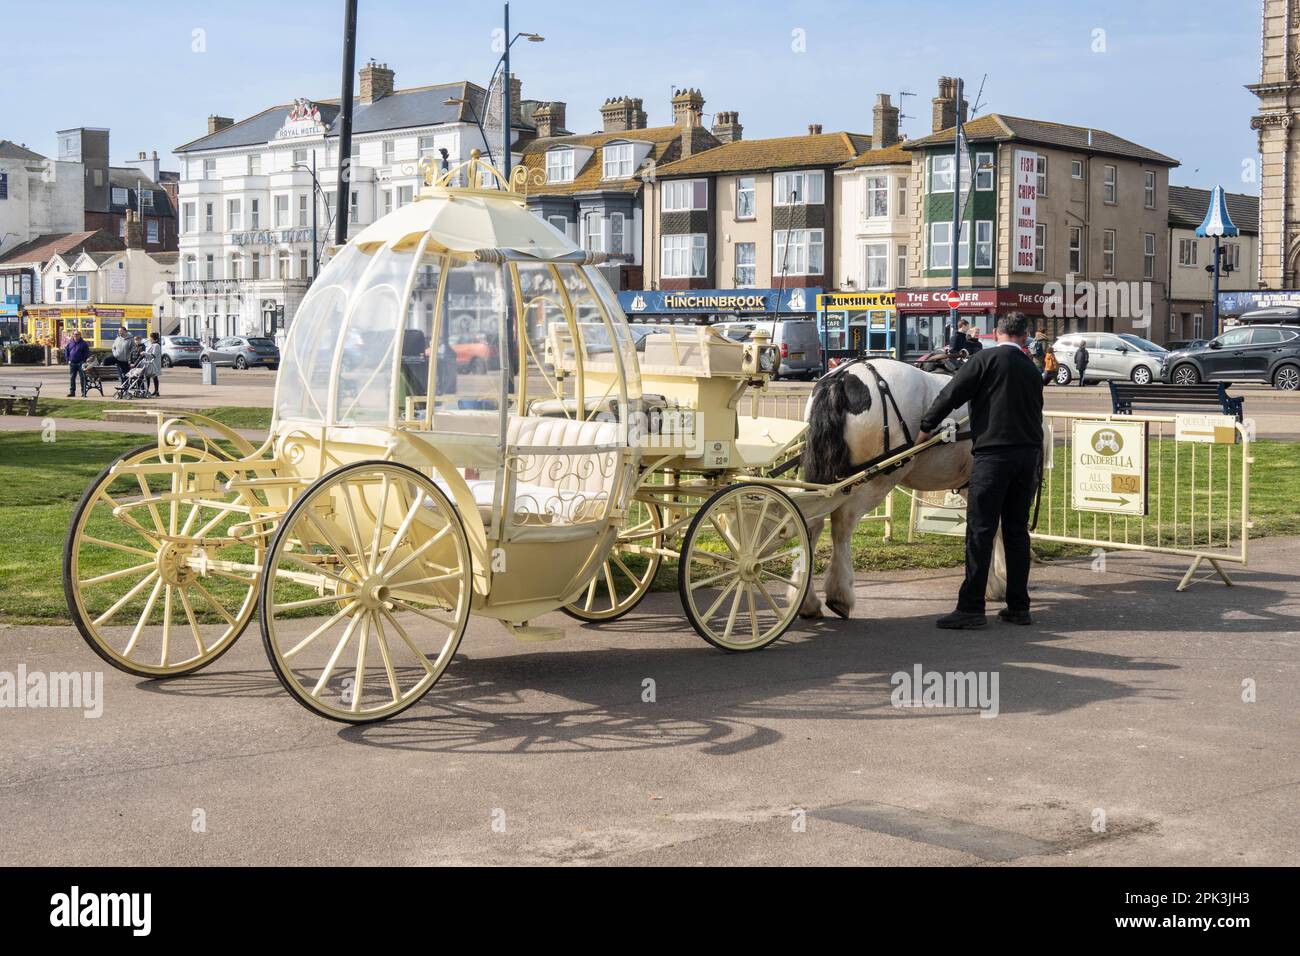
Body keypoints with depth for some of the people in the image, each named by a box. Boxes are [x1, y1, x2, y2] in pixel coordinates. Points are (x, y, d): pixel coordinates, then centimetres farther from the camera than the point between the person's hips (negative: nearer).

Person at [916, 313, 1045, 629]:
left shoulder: (986, 359, -4)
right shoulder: (1032, 370, 15)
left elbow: (952, 395, -7)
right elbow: (1035, 412, 19)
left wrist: (926, 426, 4)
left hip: (993, 454, -6)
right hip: (1029, 454, 6)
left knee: (980, 531, -5)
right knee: (1017, 530, 13)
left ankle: (971, 608, -7)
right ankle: (1018, 606, 16)